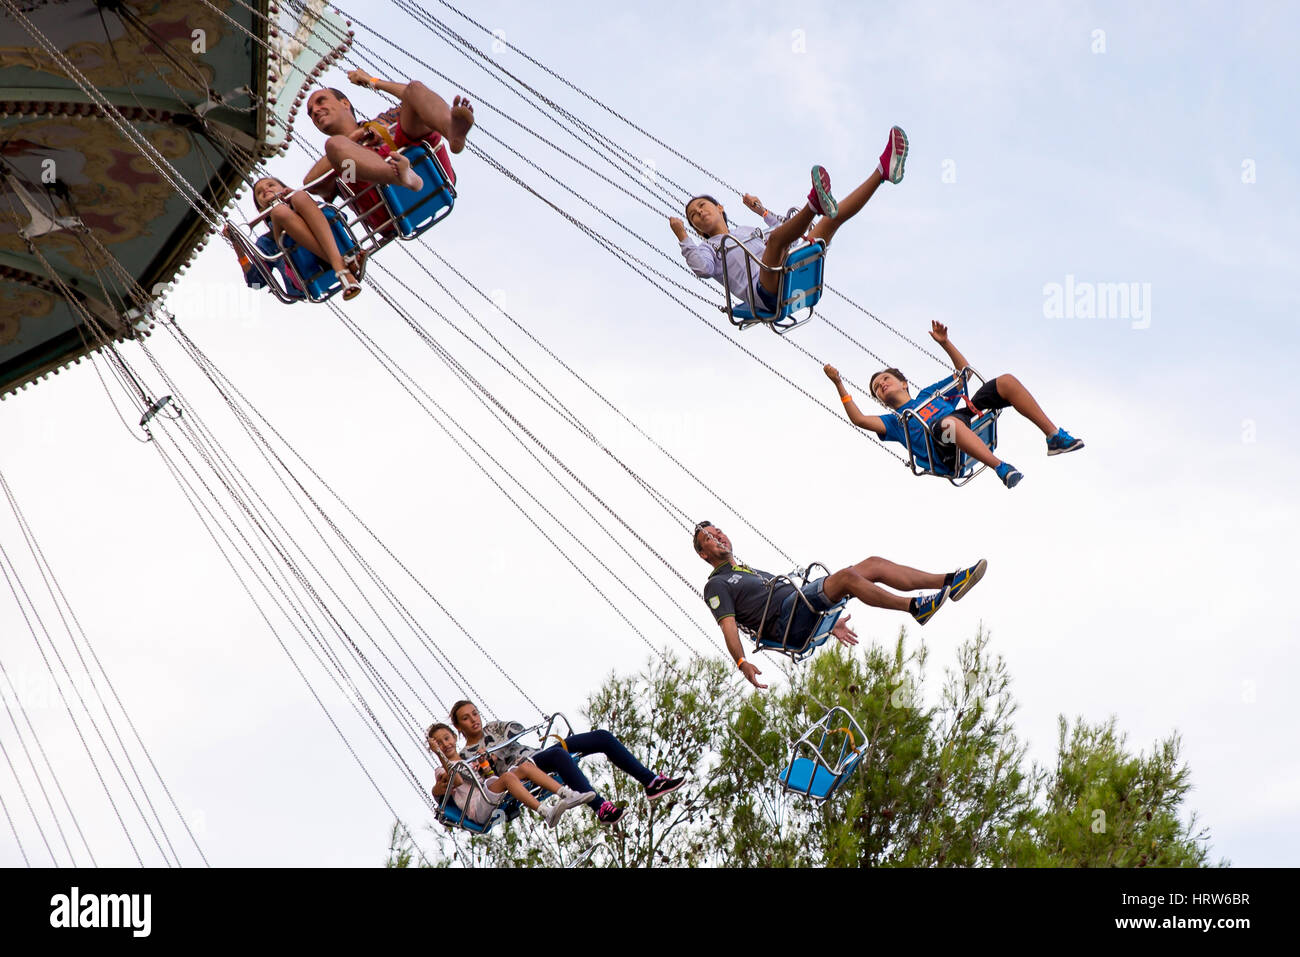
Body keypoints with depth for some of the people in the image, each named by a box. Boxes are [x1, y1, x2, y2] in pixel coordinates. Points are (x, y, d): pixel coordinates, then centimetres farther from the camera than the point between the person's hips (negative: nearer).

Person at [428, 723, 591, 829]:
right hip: (477, 808, -6)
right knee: (507, 777, -33)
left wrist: (487, 769, 3)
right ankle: (546, 813, -53)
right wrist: (439, 754, -14)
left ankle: (567, 795, -28)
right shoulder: (442, 770, 15)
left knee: (525, 766, -13)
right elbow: (457, 780, -9)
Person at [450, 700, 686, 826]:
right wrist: (488, 761, -20)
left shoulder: (491, 727, 23)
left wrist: (493, 751, -11)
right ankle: (600, 808, -54)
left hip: (538, 755, 7)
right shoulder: (466, 756, 10)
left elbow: (517, 728, 3)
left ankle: (651, 782, -9)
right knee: (559, 754, -42)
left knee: (602, 737, -7)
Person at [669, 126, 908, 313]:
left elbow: (791, 236, 41)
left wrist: (763, 212, 45)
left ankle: (884, 170, -18)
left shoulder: (749, 230, 38)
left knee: (836, 215, 0)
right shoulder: (707, 248, 22)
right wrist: (682, 238, -1)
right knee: (776, 237, -35)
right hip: (767, 291, -6)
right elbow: (703, 268, -2)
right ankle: (815, 204, -66)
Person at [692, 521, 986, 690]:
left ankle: (950, 582, -15)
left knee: (873, 564, -6)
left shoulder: (754, 572, 37)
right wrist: (742, 663, -22)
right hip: (785, 620, -8)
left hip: (805, 602, 8)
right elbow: (729, 626, -6)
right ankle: (915, 607, -33)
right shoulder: (717, 584, 10)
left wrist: (830, 623, 29)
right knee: (847, 576, -28)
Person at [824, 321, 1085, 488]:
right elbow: (859, 419, 8)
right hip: (949, 454, -5)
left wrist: (945, 343, 33)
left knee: (1005, 381, -7)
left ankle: (1054, 437, -14)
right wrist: (839, 384, 9)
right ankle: (1001, 468, -55)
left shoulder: (929, 393, 39)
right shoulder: (895, 421, 26)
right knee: (948, 421, -43)